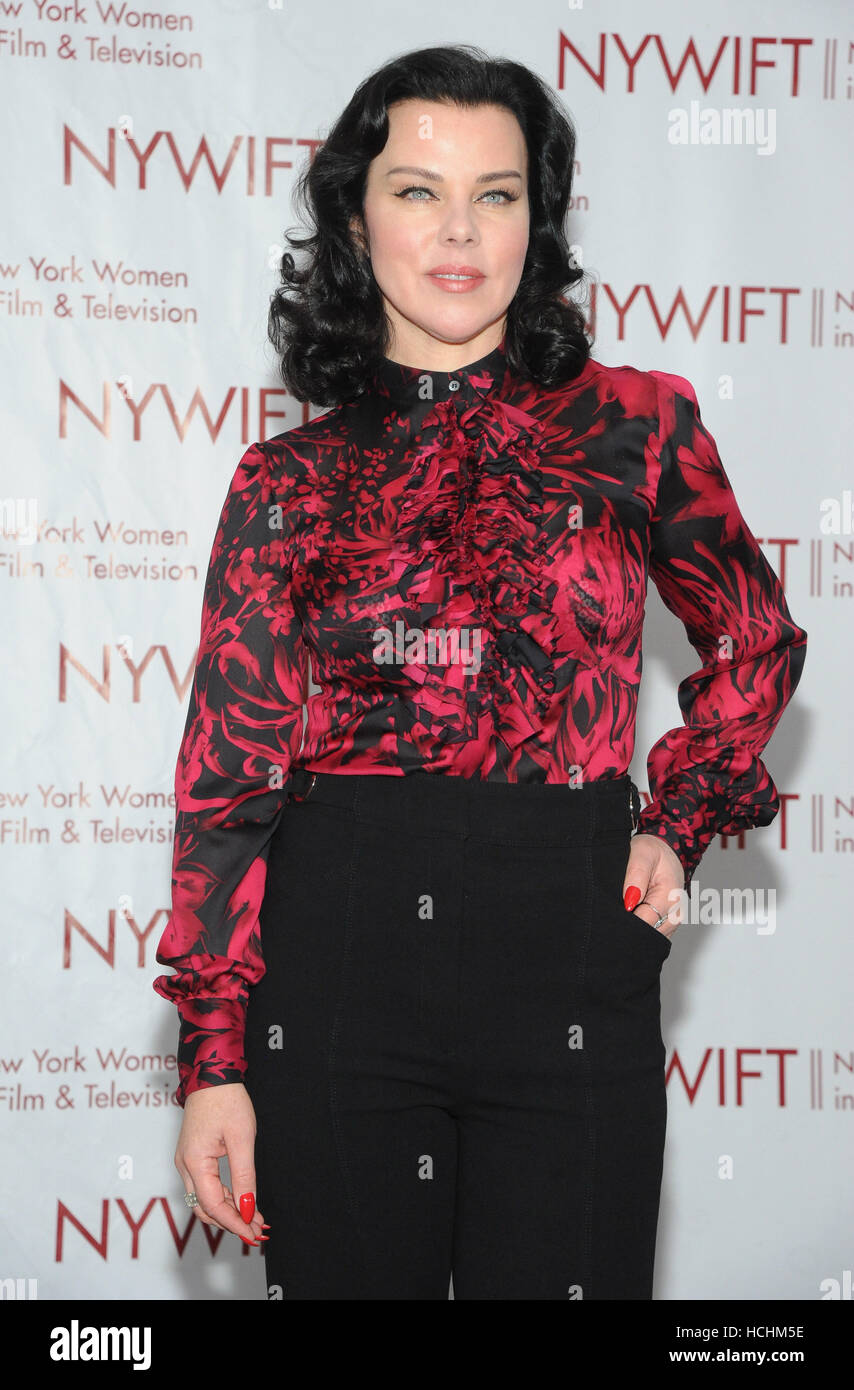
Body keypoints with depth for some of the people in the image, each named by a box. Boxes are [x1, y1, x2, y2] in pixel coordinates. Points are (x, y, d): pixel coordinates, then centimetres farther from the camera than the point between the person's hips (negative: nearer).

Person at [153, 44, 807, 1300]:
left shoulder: (637, 427, 4)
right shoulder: (289, 483, 4)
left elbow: (757, 645, 19)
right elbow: (232, 775, 3)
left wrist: (678, 828, 6)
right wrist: (213, 1054, -1)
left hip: (567, 958, 0)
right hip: (338, 952, 1)